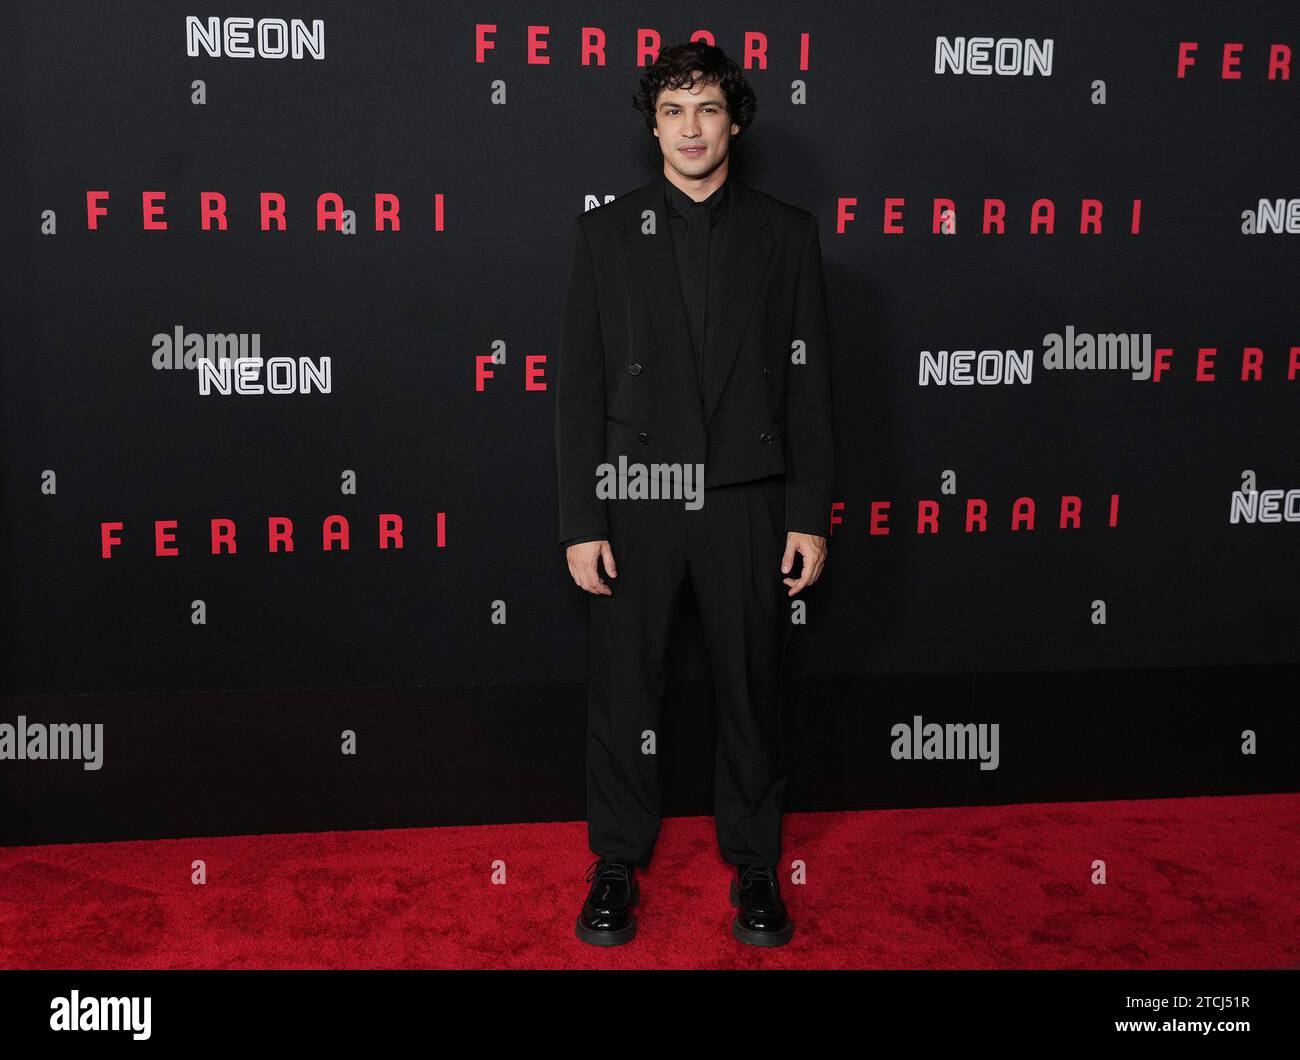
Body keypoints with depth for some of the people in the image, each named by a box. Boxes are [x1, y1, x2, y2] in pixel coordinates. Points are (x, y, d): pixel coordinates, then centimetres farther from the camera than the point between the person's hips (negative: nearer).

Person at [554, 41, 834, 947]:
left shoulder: (785, 234, 5)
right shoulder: (608, 233, 4)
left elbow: (808, 385, 3)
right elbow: (581, 386, 0)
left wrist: (810, 516, -2)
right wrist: (581, 522, -5)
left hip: (746, 499, 0)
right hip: (637, 497, 0)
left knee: (751, 687, 9)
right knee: (625, 686, 8)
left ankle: (754, 864, 26)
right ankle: (619, 863, 25)